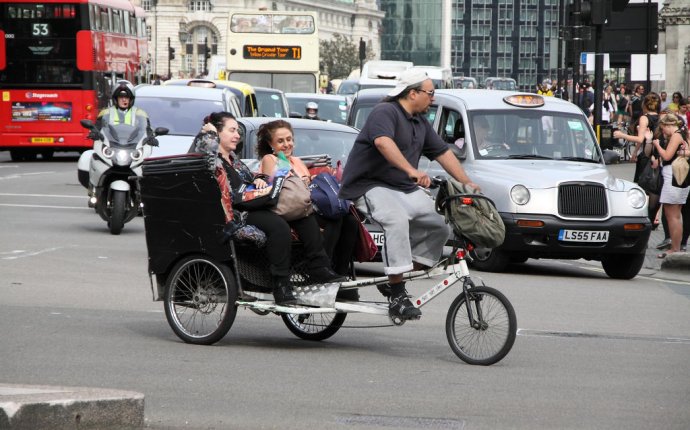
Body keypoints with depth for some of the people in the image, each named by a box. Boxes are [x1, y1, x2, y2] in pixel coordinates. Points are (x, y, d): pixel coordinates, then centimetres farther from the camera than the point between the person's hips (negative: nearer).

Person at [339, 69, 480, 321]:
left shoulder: (420, 123, 17)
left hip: (405, 189, 9)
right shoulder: (385, 113, -13)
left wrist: (466, 182, 11)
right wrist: (412, 171, -42)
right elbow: (383, 141, -32)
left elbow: (443, 152, 21)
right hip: (368, 184, -9)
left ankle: (394, 280, 3)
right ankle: (397, 297, -34)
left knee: (439, 227, -4)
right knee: (397, 220, -34)